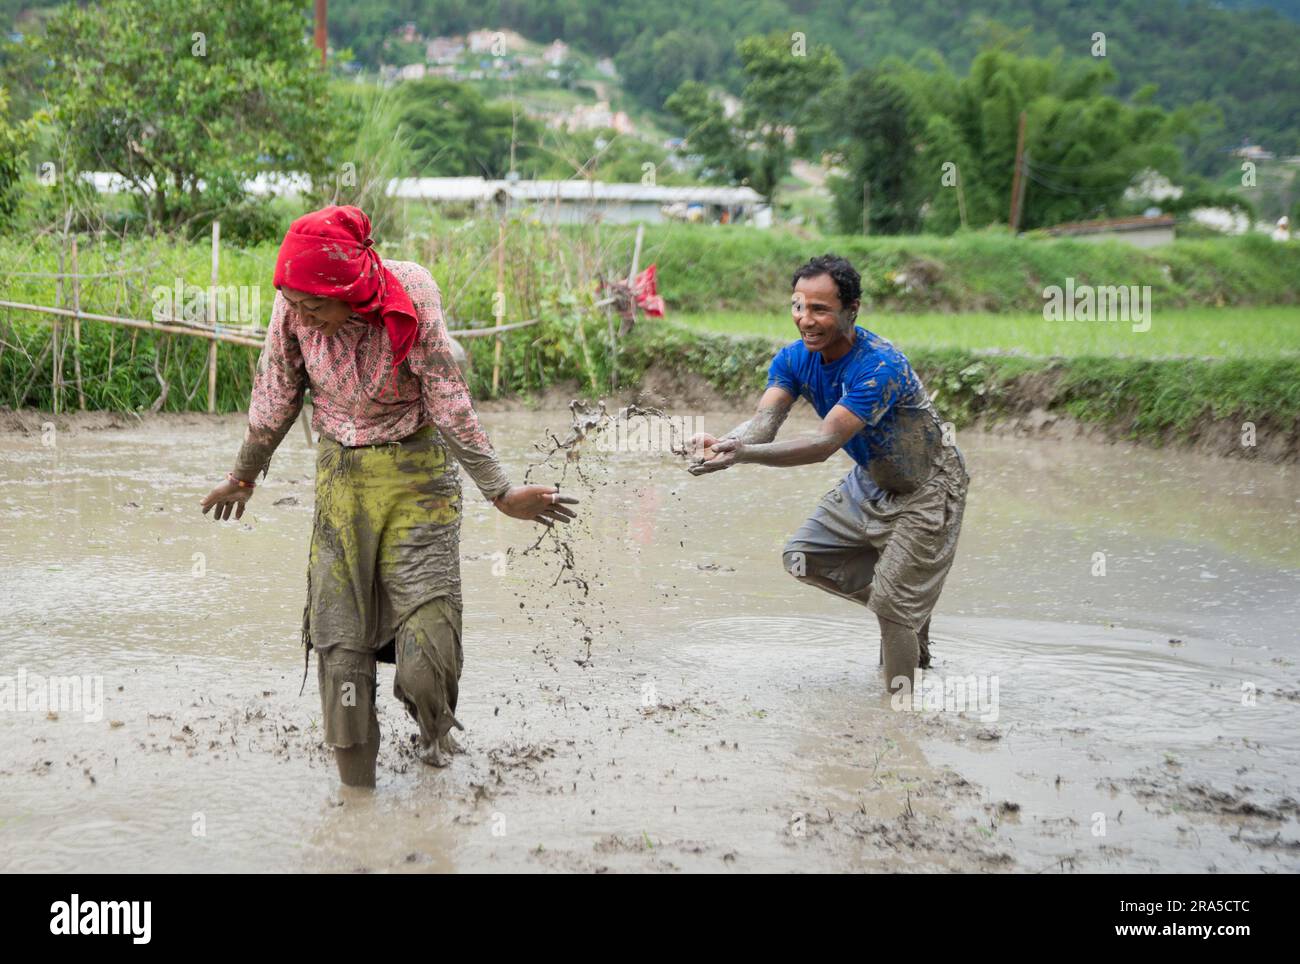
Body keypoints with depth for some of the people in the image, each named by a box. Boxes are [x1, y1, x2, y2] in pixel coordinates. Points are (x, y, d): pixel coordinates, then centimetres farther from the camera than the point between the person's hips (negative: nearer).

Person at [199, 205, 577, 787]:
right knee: (339, 641, 0)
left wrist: (500, 492, -8)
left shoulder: (410, 298, -20)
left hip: (418, 468, -3)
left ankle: (435, 728, 25)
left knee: (426, 653, -9)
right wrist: (243, 475, 17)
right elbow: (276, 396, 5)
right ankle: (356, 791, 13)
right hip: (341, 473, 3)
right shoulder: (296, 307, -12)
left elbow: (449, 404, -12)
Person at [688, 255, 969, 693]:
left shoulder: (880, 366, -35)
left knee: (894, 605, -10)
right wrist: (721, 443, -49)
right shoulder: (795, 358, -12)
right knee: (802, 557, 8)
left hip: (926, 489, -8)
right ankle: (906, 605, 22)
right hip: (870, 480, 8)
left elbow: (826, 443, -43)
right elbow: (764, 420, -25)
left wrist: (743, 454, -55)